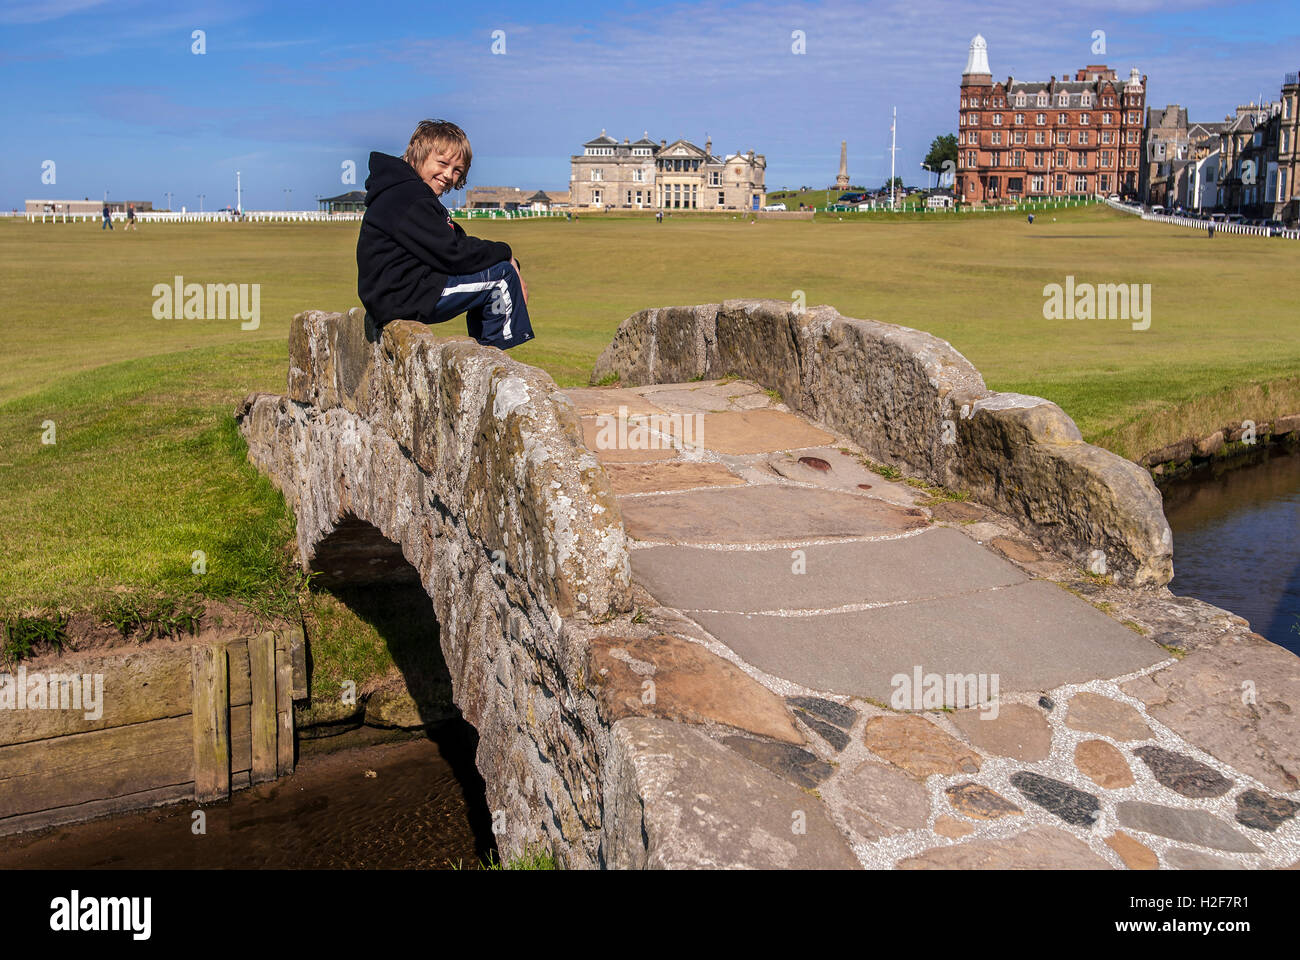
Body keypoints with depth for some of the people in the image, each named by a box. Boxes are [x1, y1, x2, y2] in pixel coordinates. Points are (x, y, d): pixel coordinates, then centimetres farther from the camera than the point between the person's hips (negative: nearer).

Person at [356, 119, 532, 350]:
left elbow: (459, 243, 14)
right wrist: (505, 253, -6)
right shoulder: (408, 197, -15)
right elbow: (453, 255, -20)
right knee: (502, 273, -10)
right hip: (403, 299, -11)